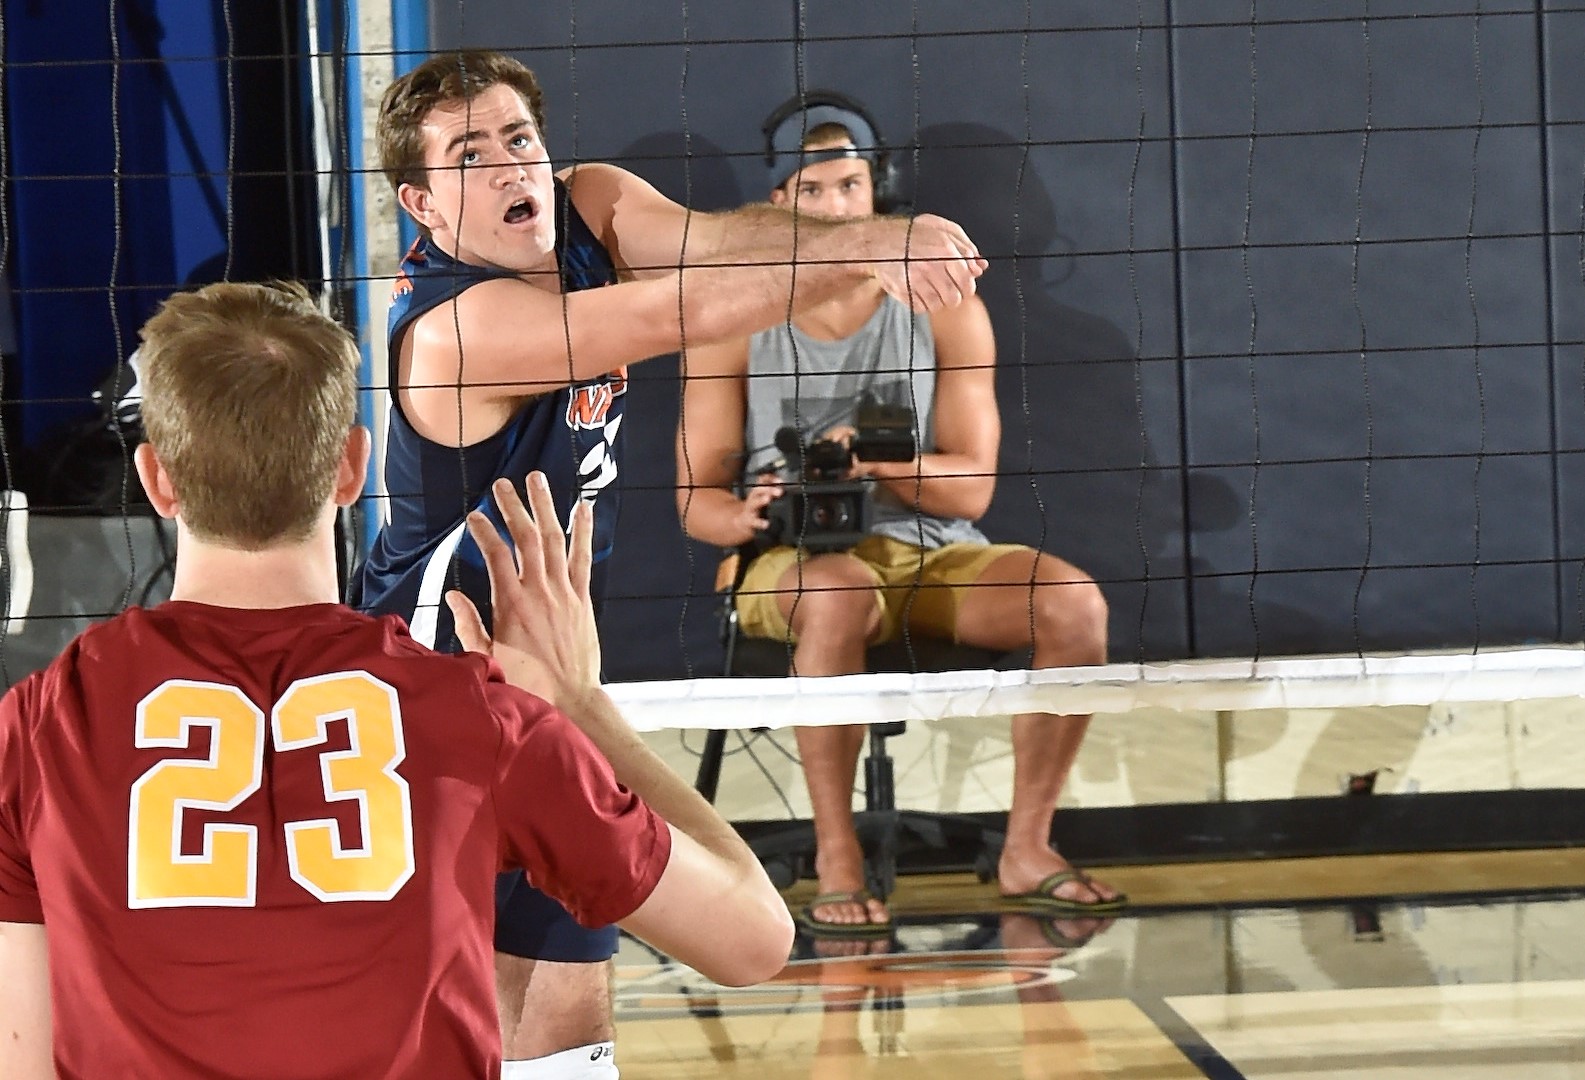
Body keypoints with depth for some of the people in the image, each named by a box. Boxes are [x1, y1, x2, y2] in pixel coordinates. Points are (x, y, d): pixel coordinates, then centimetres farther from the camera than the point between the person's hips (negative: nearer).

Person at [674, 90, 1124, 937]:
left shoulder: (943, 307, 5)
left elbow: (971, 485, 0)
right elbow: (697, 498, 2)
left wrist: (879, 463, -19)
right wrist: (745, 514, -22)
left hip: (931, 551, 2)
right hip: (792, 561, -2)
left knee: (1075, 603, -26)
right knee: (838, 594, -40)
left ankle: (1027, 848, -14)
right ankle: (835, 859, -31)